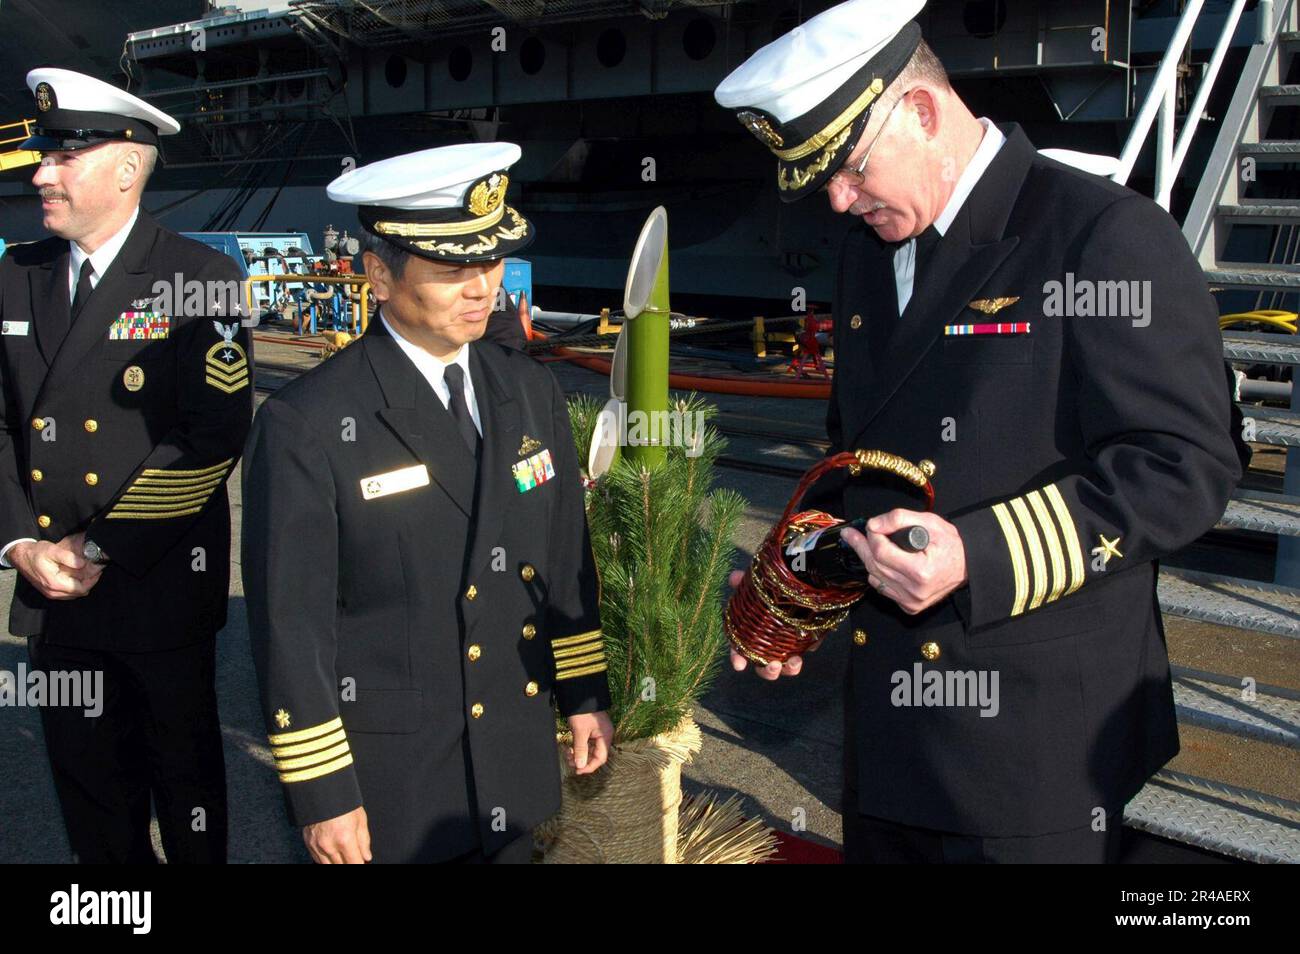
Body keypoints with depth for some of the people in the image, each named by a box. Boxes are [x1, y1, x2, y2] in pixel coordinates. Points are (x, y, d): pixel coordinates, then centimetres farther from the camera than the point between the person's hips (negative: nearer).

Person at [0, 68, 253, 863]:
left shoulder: (201, 281, -11)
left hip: (162, 585, -5)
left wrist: (102, 547, -16)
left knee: (184, 766, 14)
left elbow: (216, 437, -16)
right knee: (85, 770, 18)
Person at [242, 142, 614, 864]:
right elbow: (290, 627, -15)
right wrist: (322, 797, -12)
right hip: (385, 784, -5)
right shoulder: (306, 427, -17)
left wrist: (585, 692, 9)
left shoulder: (530, 391, 1)